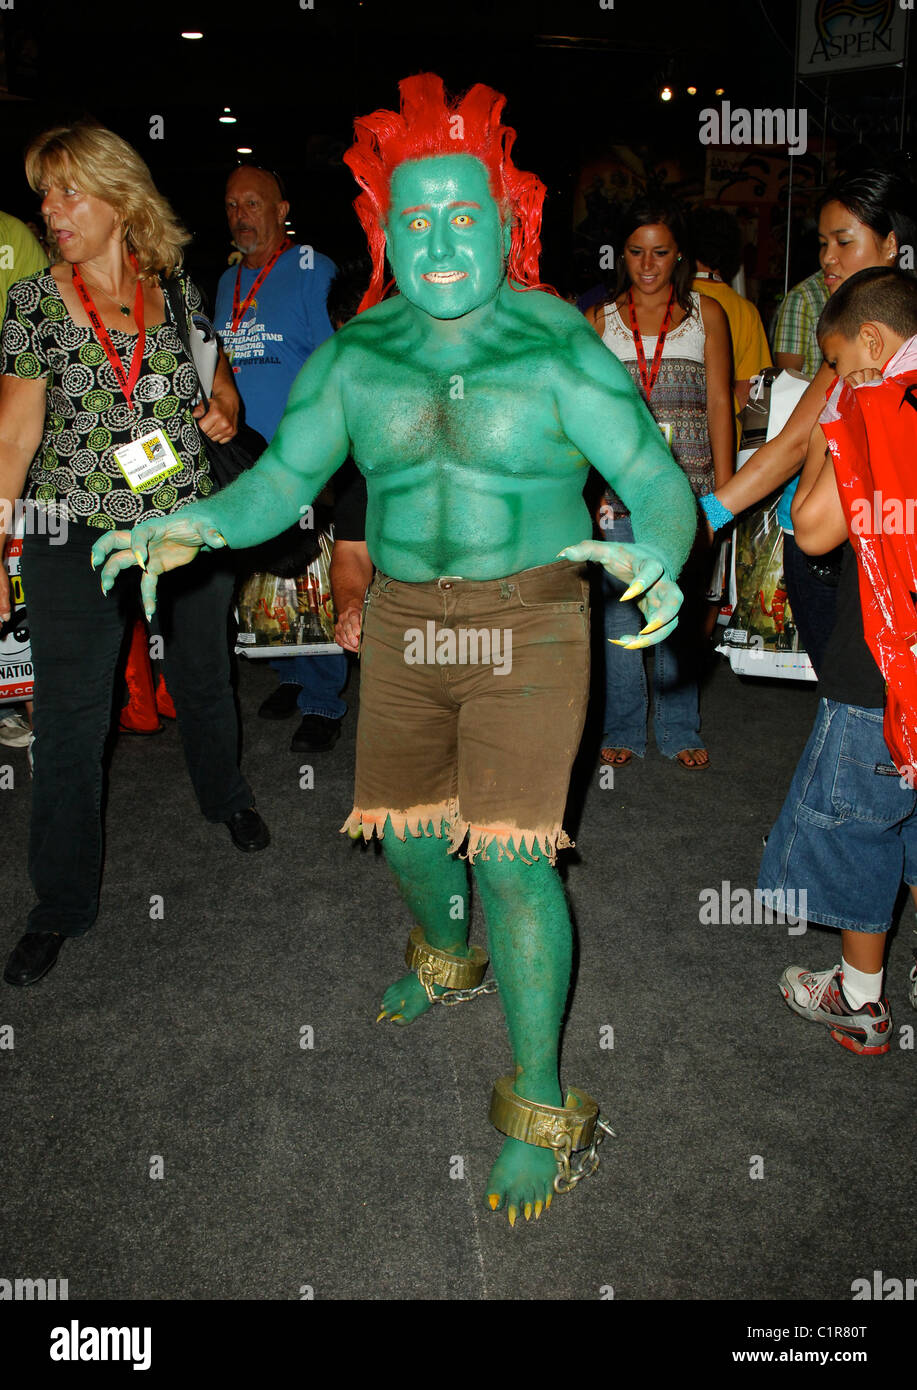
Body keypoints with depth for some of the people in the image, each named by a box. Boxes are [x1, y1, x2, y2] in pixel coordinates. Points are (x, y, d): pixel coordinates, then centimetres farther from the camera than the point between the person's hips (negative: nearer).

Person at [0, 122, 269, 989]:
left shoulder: (176, 289, 2)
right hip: (75, 537, -2)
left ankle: (225, 798, 49)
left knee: (203, 679, 19)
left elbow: (216, 372, 17)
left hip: (187, 523, 2)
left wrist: (223, 411, -6)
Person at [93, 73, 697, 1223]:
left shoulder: (559, 348, -10)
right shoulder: (357, 354, 1)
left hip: (529, 624, -4)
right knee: (403, 825, 16)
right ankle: (444, 954, 52)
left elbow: (661, 483, -13)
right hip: (404, 623, 5)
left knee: (510, 858, -9)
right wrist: (195, 529, -18)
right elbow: (279, 483, 2)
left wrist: (656, 557, -36)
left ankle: (537, 1105, 11)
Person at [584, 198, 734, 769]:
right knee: (618, 610, 3)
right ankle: (623, 730, 17)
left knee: (682, 612, 4)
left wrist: (724, 493, -1)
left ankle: (681, 731, 19)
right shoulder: (599, 319, 11)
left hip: (688, 488, 0)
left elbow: (719, 405, 6)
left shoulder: (706, 314, 10)